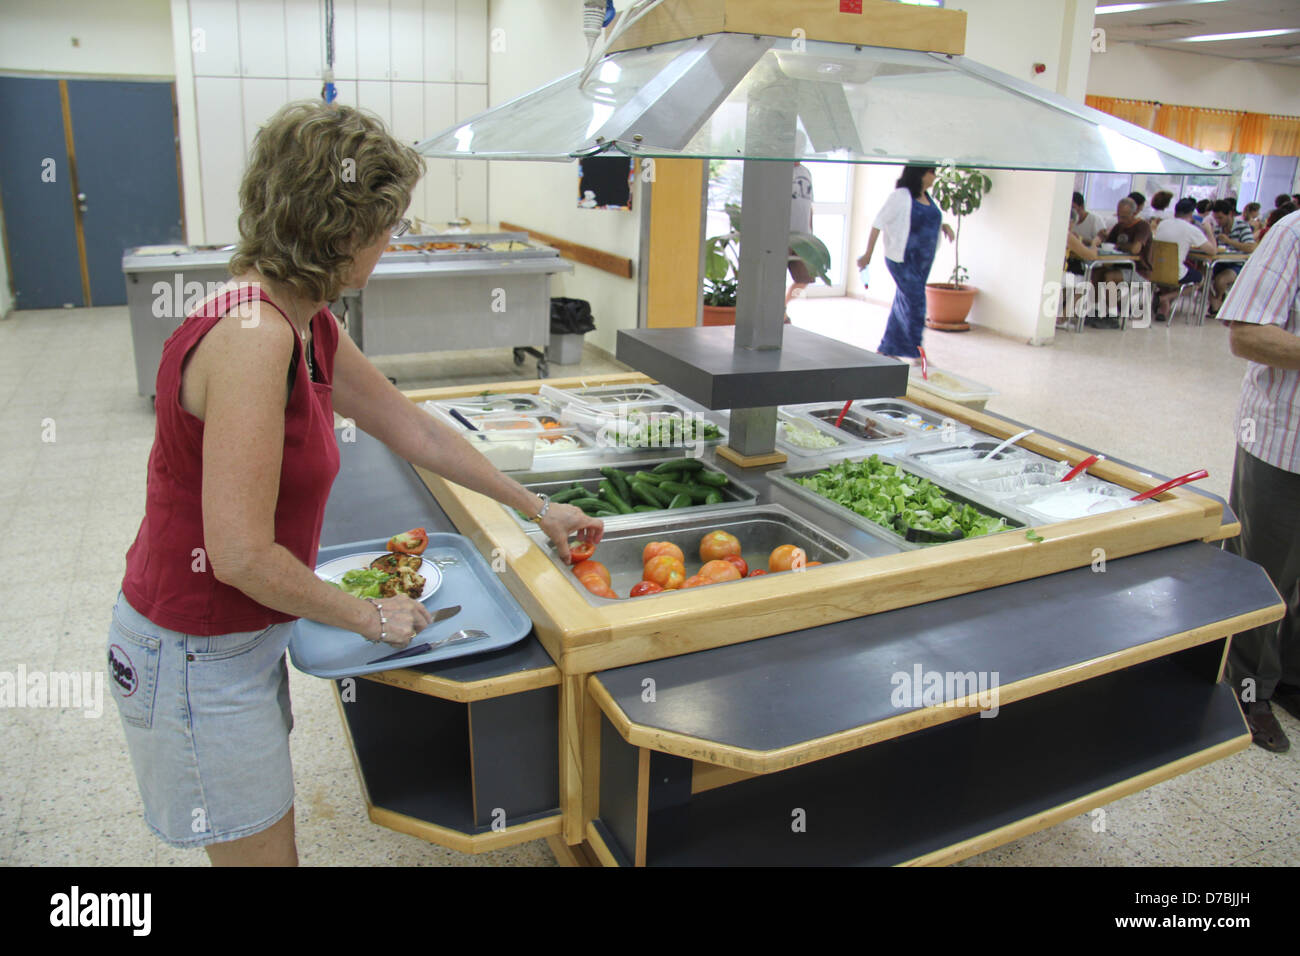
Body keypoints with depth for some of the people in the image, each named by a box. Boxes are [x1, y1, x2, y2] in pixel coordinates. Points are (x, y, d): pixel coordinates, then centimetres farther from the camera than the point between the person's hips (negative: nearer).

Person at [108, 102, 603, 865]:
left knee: (271, 835, 26)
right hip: (199, 652, -9)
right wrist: (367, 614, -15)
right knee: (261, 852, 12)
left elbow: (413, 429, 11)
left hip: (247, 632, 9)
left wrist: (536, 506, 16)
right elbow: (242, 555, -30)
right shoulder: (252, 335, -29)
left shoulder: (308, 327, 1)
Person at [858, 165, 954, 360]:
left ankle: (886, 350, 21)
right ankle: (917, 354, 0)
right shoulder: (901, 196, -12)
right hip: (903, 261, -8)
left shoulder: (927, 197, 12)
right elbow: (878, 223, -12)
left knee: (903, 304, 12)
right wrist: (868, 254, -15)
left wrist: (943, 225, 6)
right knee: (915, 303, -8)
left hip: (922, 261, 8)